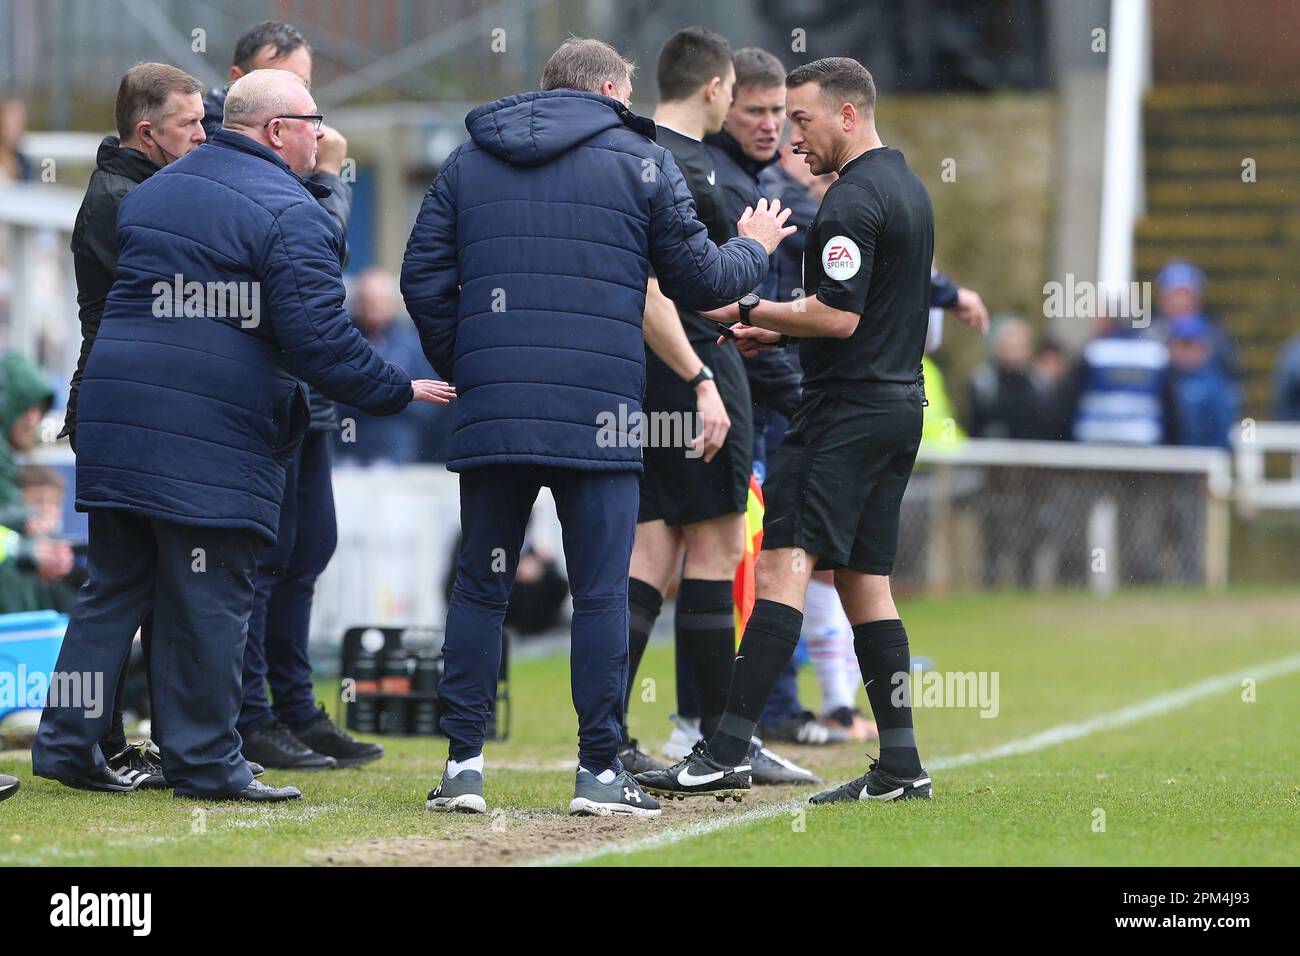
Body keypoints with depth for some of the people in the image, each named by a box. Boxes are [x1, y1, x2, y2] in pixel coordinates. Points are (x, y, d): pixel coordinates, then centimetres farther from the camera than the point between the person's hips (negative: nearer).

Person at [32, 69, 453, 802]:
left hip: (117, 424, 7)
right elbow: (318, 338, -16)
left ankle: (67, 742, 11)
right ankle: (205, 762, 4)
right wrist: (398, 390, -5)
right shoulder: (289, 215, -9)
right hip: (214, 439, -7)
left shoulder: (155, 191, 18)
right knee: (209, 603, -1)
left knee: (115, 586, 13)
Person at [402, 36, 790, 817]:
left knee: (481, 587, 8)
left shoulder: (469, 160, 14)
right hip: (598, 416, -3)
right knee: (601, 593, 2)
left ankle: (463, 762, 5)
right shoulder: (642, 160, 4)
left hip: (490, 412, 3)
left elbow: (423, 277, 9)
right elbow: (698, 282, 7)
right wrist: (754, 250, 27)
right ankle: (600, 770, 2)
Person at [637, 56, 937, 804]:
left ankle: (727, 753, -18)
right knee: (865, 581, 10)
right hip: (901, 401, 10)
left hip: (847, 407, -10)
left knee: (784, 566, -13)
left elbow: (840, 317, -20)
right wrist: (777, 332, 17)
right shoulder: (908, 187, 17)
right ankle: (901, 764, 6)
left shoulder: (851, 202, -14)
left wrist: (748, 309, -10)